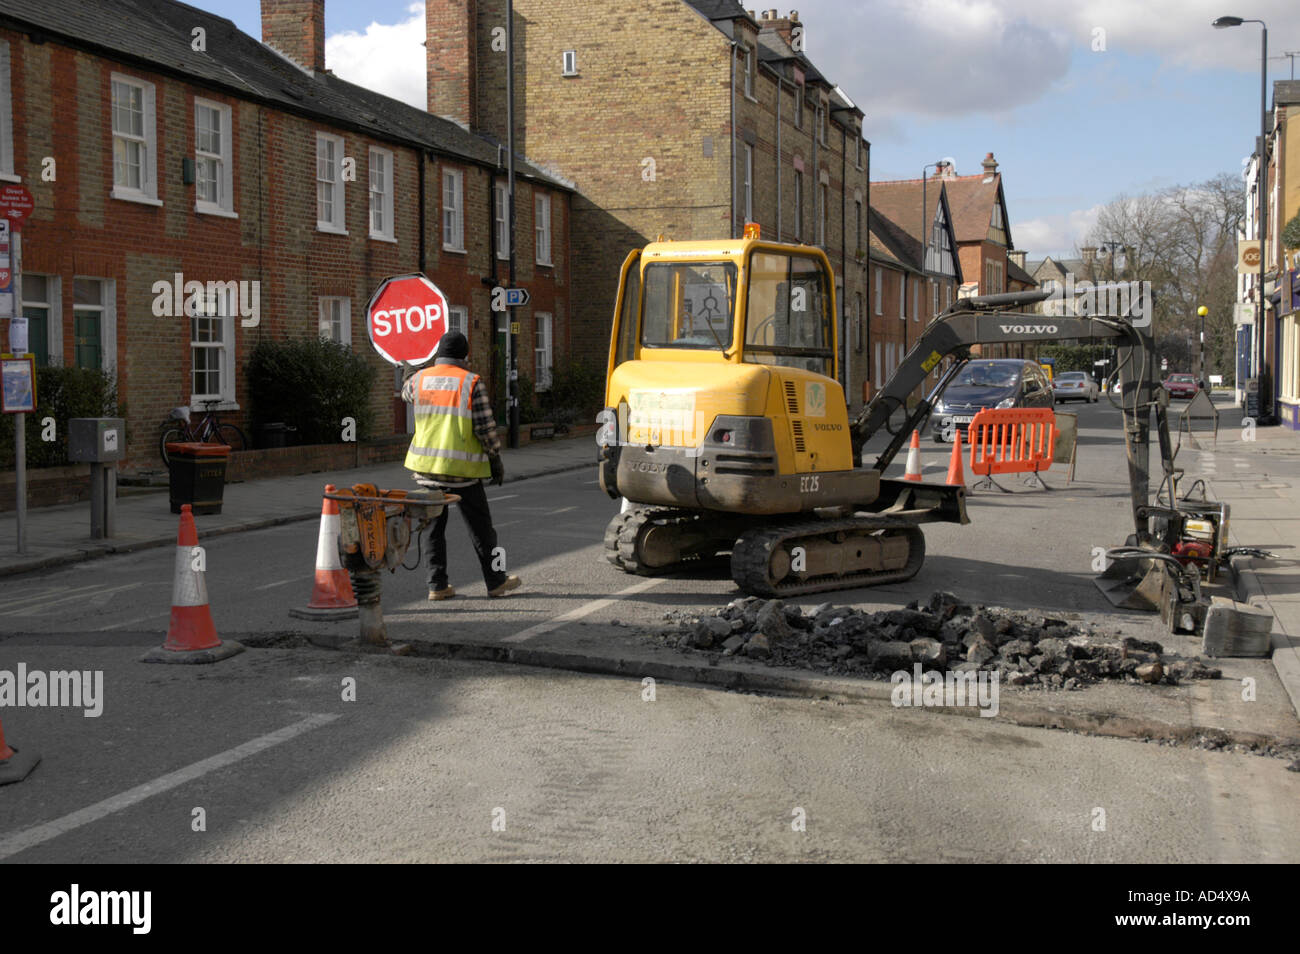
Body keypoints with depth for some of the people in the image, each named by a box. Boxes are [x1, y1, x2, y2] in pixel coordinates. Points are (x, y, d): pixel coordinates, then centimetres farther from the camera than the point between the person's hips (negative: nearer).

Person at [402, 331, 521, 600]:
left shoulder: (420, 379, 3)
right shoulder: (472, 382, -9)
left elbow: (406, 392, 29)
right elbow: (485, 427, -10)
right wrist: (496, 459, 2)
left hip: (426, 466, 4)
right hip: (461, 467, -4)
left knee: (434, 526, 11)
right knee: (480, 526, 8)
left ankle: (437, 585, 12)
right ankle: (496, 581, 17)